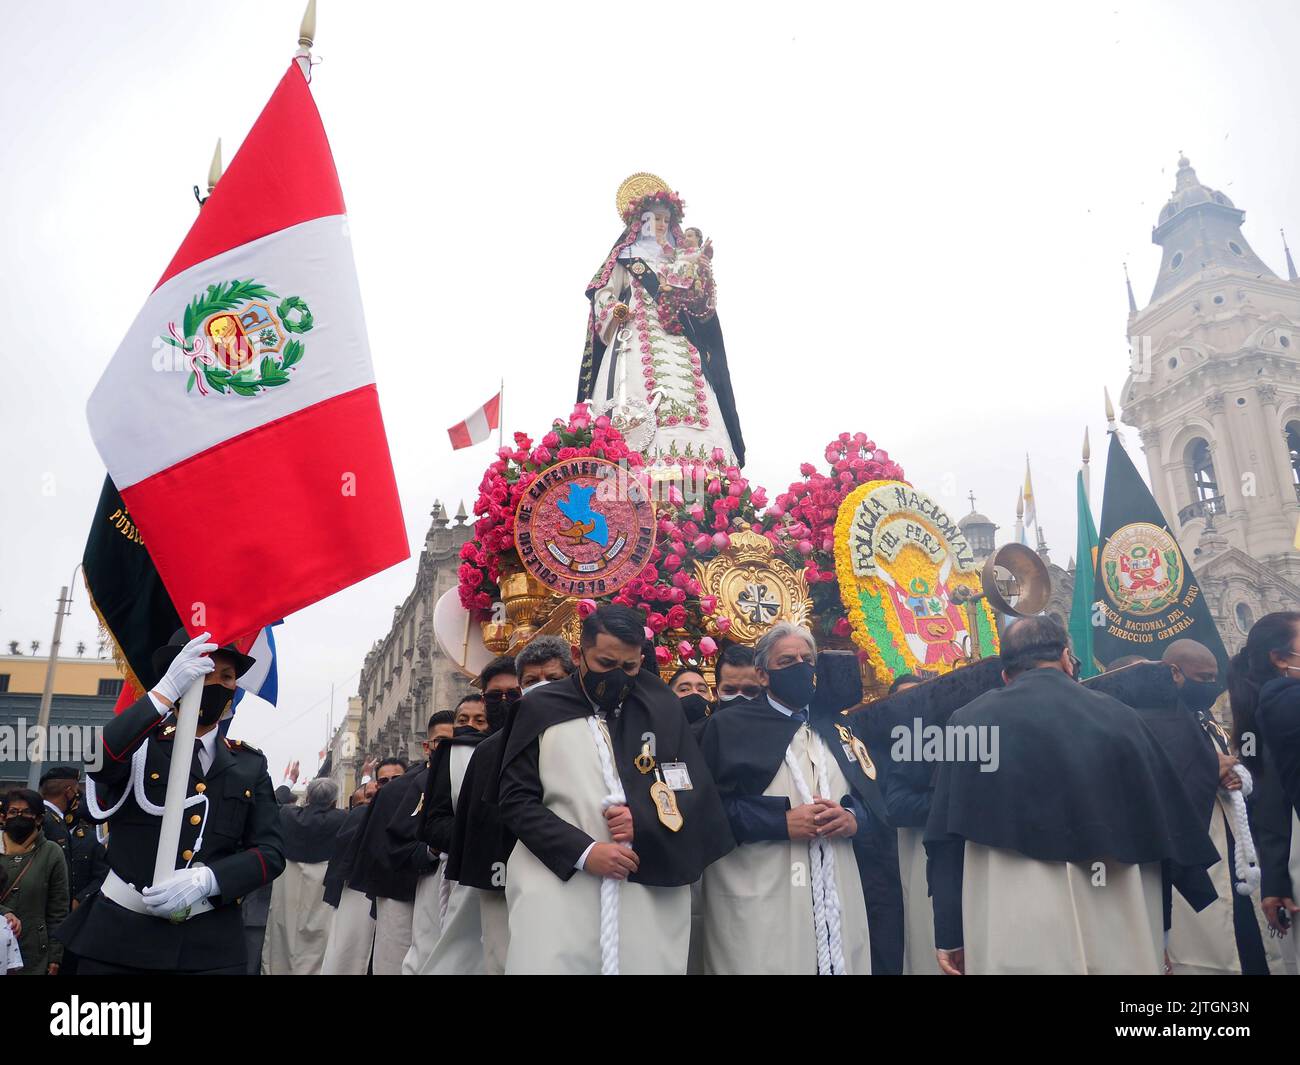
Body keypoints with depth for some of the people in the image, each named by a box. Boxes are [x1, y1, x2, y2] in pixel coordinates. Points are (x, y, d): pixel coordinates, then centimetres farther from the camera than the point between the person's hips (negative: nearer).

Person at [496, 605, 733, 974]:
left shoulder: (661, 709, 9)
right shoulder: (541, 709, 5)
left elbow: (698, 793, 8)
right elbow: (516, 799, 1)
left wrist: (645, 822, -10)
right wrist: (582, 851, -11)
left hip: (652, 894, 2)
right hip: (558, 884, -1)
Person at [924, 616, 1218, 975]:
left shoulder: (971, 721, 1)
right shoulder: (1119, 716, 6)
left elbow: (948, 839, -2)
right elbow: (1169, 828, 10)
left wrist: (949, 932, 3)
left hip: (1015, 935, -2)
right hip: (1119, 927, 2)